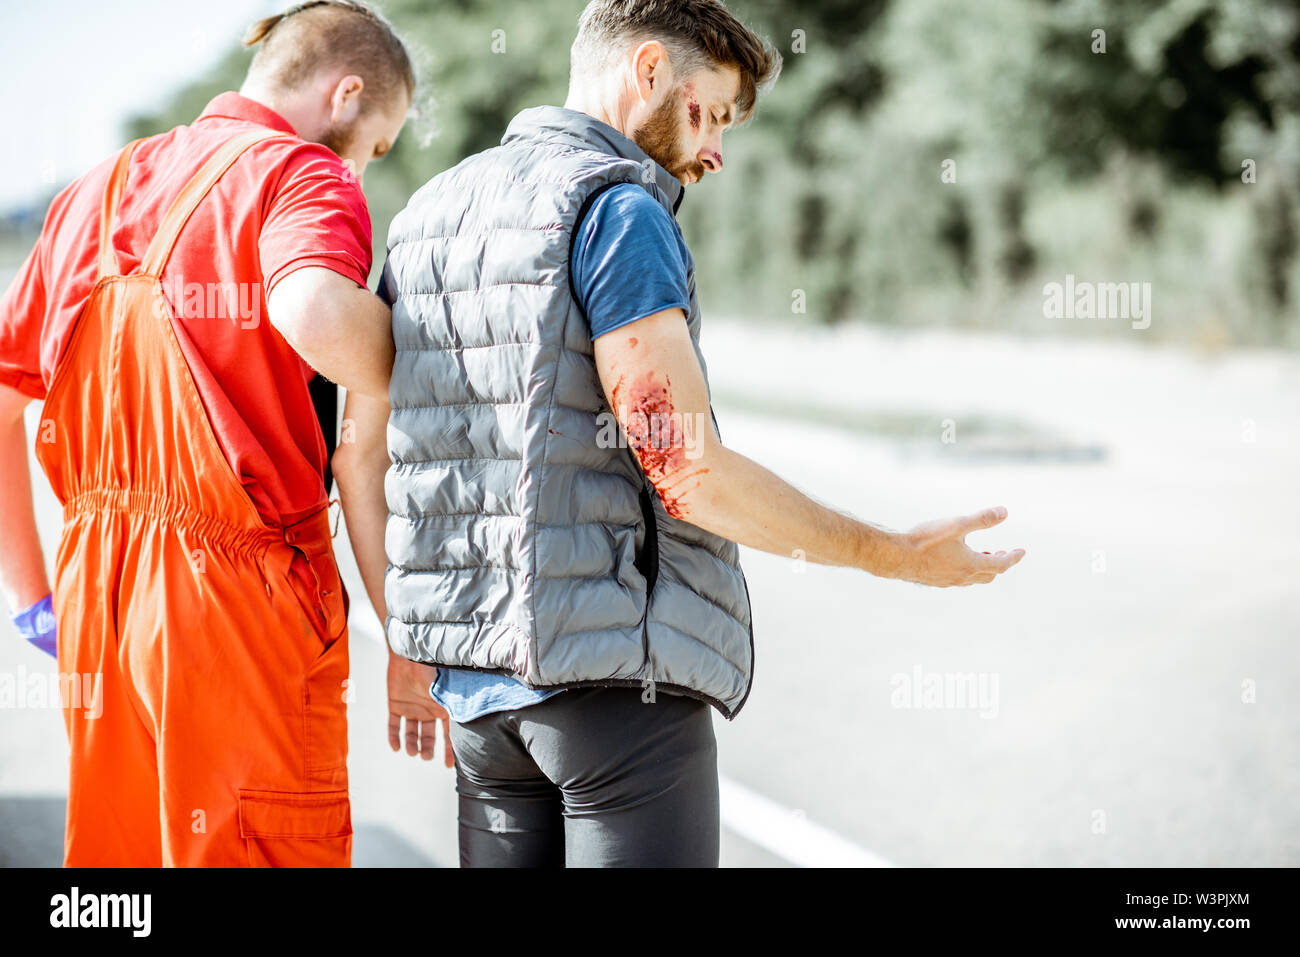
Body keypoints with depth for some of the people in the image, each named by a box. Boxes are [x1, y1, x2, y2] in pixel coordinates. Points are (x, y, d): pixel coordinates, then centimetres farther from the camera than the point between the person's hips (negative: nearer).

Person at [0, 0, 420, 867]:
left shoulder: (98, 189, 17)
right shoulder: (303, 174, -6)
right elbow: (314, 311, -30)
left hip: (94, 594, 7)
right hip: (240, 591, -7)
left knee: (116, 847, 15)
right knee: (262, 848, 2)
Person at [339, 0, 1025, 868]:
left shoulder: (427, 216, 15)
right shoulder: (616, 210, -11)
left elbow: (361, 454, 15)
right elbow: (685, 469, -17)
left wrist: (409, 647, 23)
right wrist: (896, 556, -8)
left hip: (477, 682, 8)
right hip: (620, 676, -8)